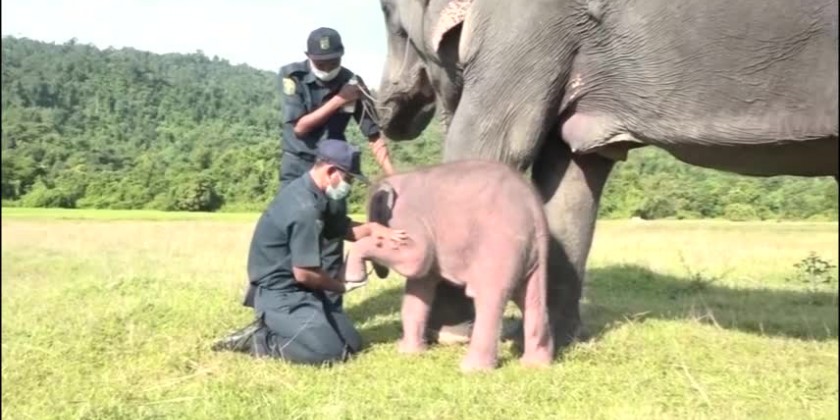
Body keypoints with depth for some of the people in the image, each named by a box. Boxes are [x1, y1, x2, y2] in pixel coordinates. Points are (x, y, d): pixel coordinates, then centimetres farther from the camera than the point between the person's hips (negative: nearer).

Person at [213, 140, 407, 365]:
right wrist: (340, 286, -6)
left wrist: (373, 229, -9)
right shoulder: (305, 208, -25)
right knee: (330, 351, -20)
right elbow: (304, 273, -24)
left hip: (297, 290, 10)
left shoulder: (309, 194, 6)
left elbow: (344, 228, 13)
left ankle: (271, 329, 12)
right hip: (280, 294, -10)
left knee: (351, 343, 10)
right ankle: (258, 340, -6)